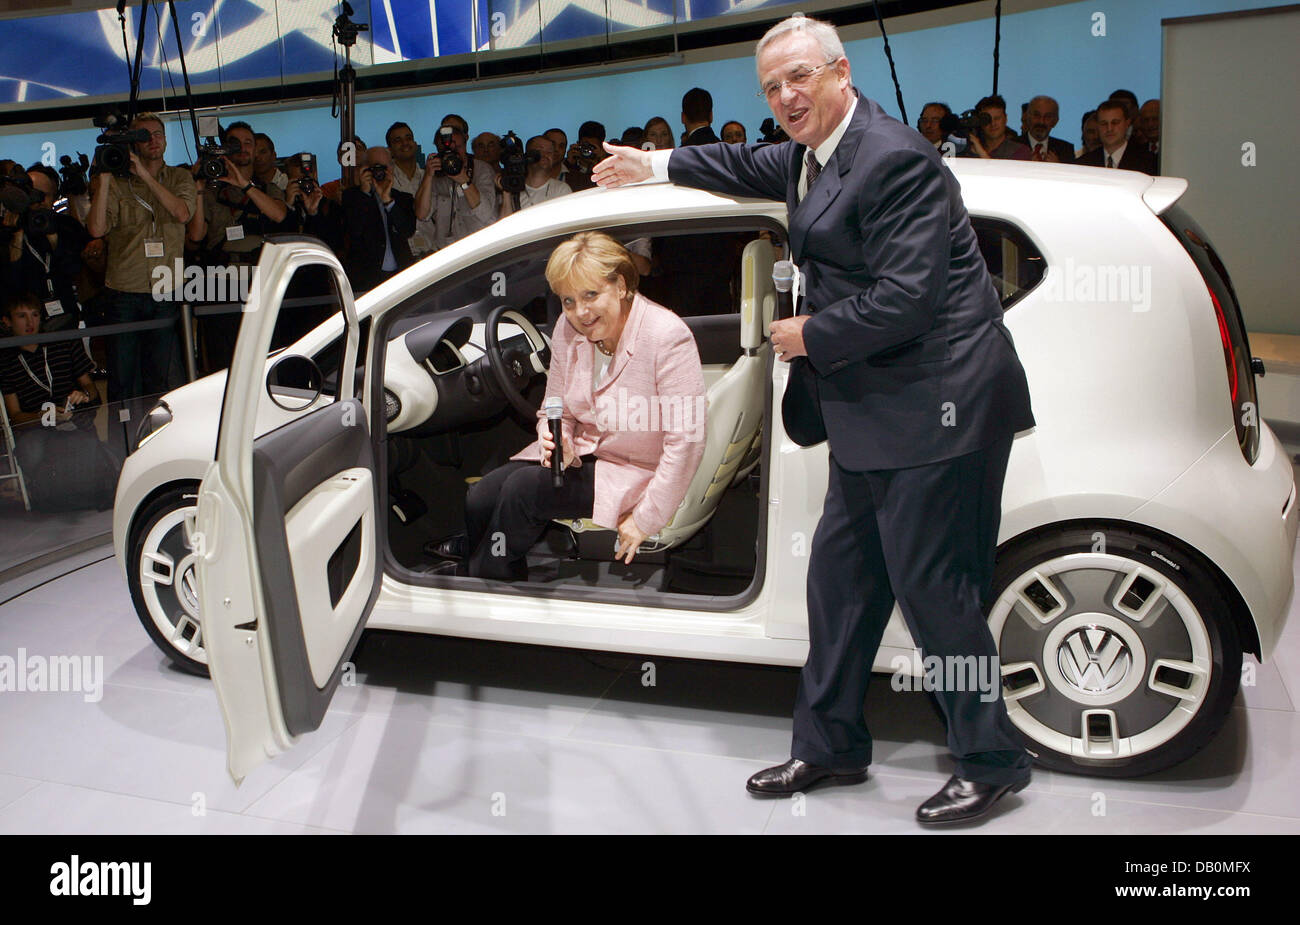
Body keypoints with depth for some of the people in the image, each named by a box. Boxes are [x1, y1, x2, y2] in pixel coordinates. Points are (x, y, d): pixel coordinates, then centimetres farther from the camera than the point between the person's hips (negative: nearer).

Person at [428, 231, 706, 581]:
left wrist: (645, 520, -22)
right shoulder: (569, 331, -3)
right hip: (581, 455, 6)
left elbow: (686, 442, -24)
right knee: (480, 498, -12)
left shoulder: (667, 336, -22)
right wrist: (558, 441, -16)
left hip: (635, 473, -6)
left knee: (523, 488, -22)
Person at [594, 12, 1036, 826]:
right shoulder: (812, 152, 14)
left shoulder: (894, 160, -18)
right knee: (840, 573, 14)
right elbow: (757, 167, 37)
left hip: (932, 403, -10)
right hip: (873, 408, 10)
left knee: (930, 584, -5)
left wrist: (811, 334, -10)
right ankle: (831, 746, 29)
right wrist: (658, 164, 46)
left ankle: (993, 762, 13)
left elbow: (904, 300, -24)